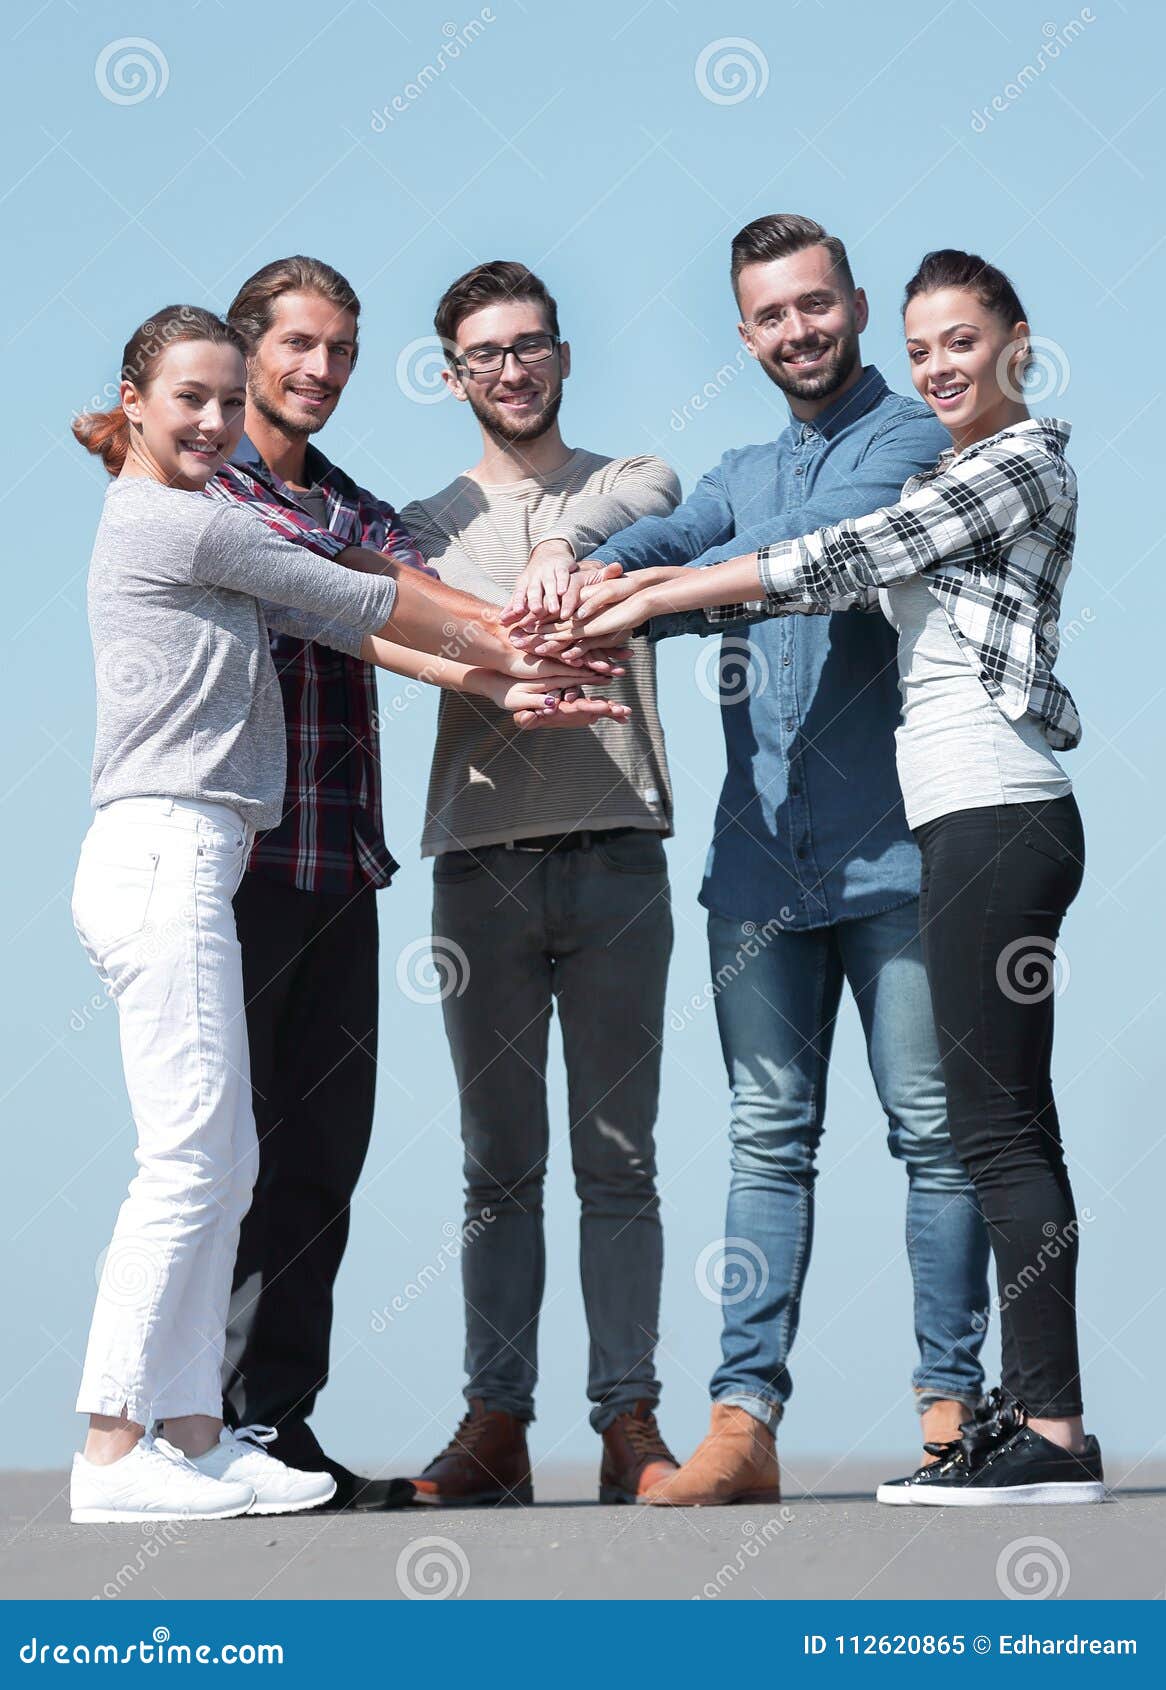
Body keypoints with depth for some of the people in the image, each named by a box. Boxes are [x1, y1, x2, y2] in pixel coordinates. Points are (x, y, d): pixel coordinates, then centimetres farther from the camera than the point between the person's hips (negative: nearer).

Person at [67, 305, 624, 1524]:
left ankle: (192, 1434, 10)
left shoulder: (194, 528, 23)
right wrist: (500, 638, 10)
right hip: (165, 856, -10)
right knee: (191, 1160, -11)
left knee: (220, 1162, 8)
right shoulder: (176, 522, -5)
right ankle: (111, 1451, -10)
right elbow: (360, 600, -1)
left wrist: (492, 678, 5)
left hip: (176, 865, 10)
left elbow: (339, 621, 14)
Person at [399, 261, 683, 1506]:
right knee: (498, 1164, 3)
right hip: (480, 863, 1)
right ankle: (495, 1421, 6)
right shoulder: (431, 525, 17)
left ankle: (629, 1421, 0)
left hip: (615, 857, -1)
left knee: (618, 1160, -1)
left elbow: (647, 505, -11)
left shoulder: (632, 483, 12)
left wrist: (567, 540, -32)